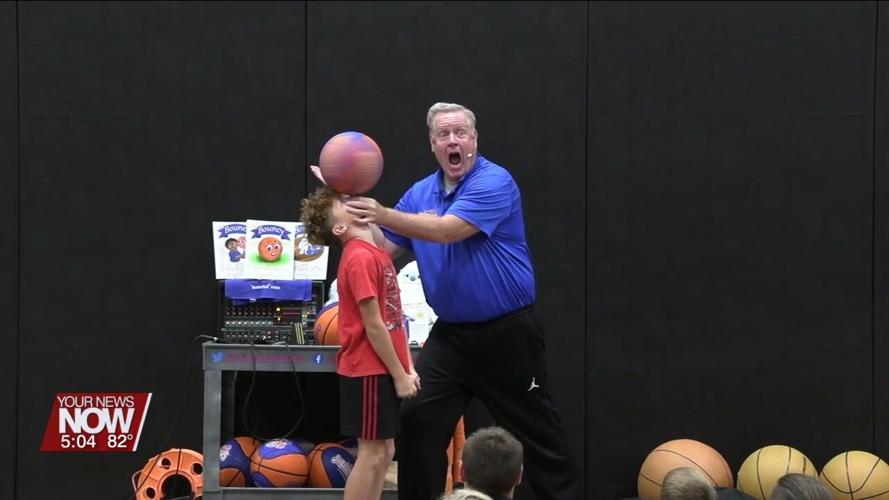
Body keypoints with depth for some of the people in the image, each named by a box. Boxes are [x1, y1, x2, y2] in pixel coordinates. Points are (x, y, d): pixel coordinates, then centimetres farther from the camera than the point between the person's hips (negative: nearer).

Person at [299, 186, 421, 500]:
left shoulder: (373, 253, 12)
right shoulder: (360, 259, -17)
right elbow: (373, 326, -18)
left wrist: (406, 368, 11)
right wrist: (400, 374, -14)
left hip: (379, 370, 9)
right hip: (370, 371, -9)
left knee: (384, 451, 13)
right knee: (373, 453, -5)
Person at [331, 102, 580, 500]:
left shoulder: (495, 183, -15)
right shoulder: (420, 194, 7)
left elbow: (447, 230, -28)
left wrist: (383, 215, -37)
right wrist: (349, 206, -7)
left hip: (505, 333, -6)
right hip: (450, 333, 6)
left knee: (535, 431, 4)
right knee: (415, 421, -4)